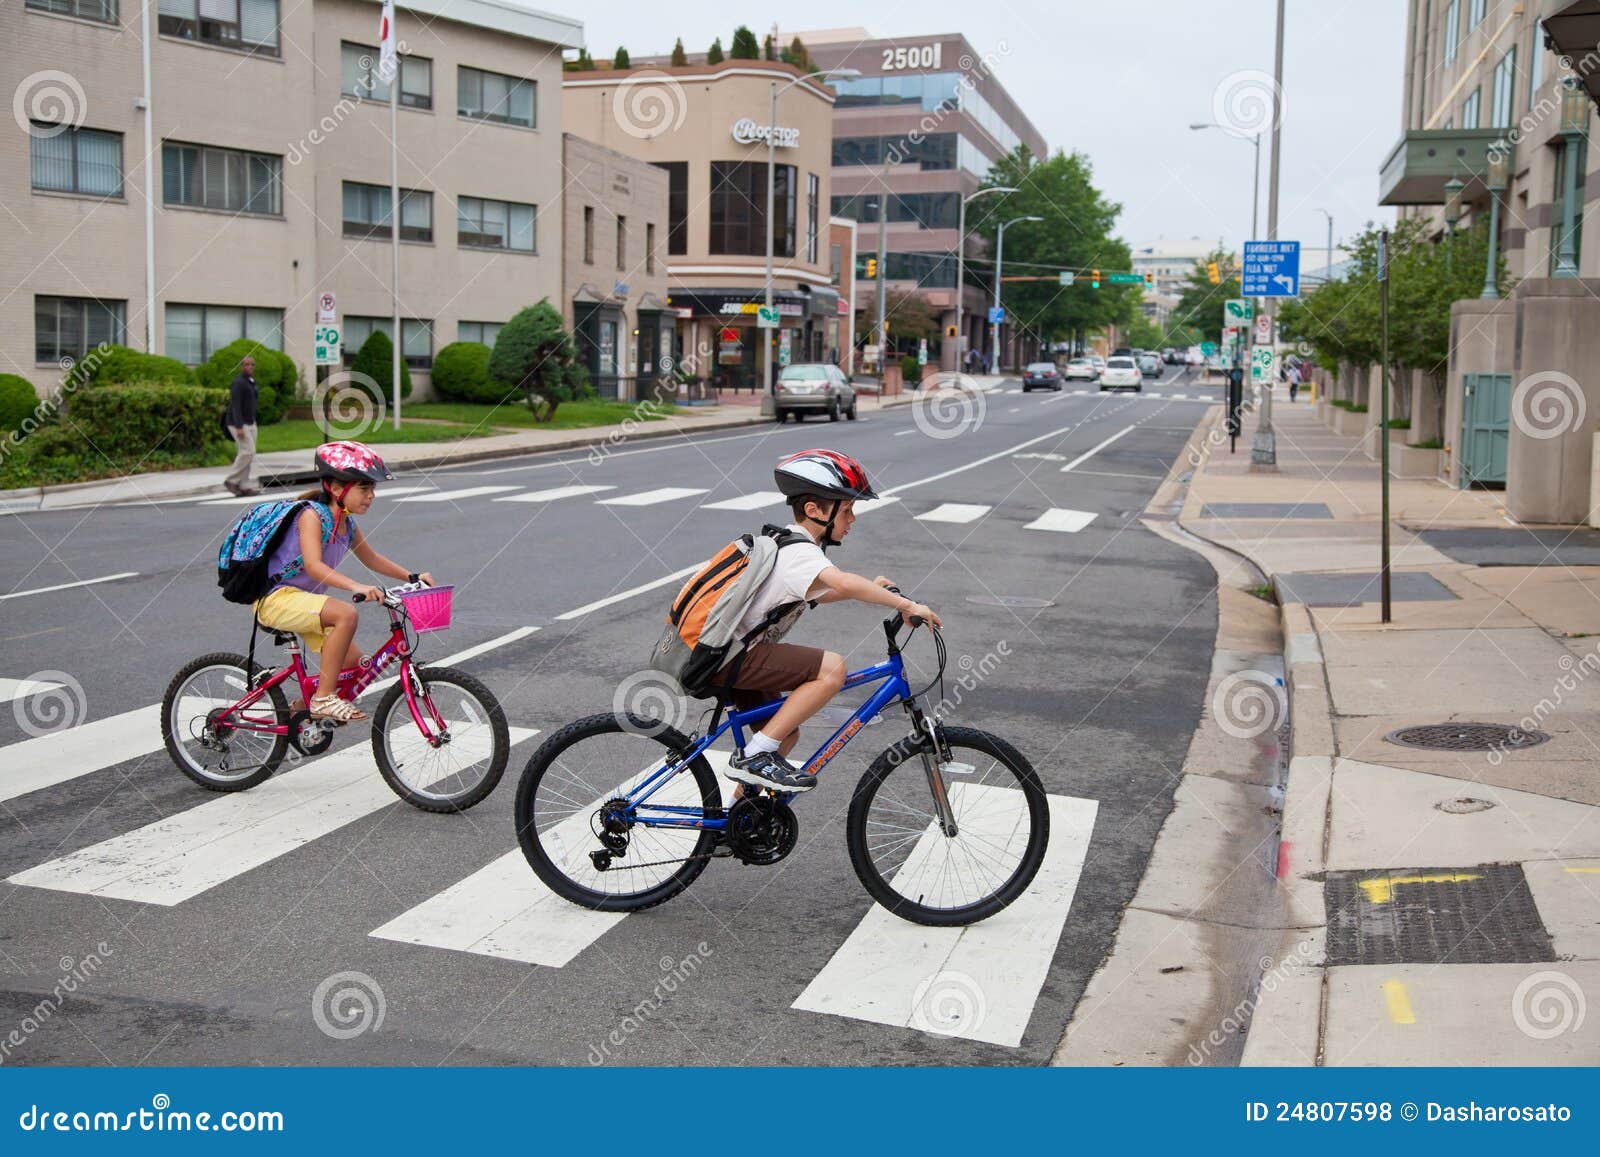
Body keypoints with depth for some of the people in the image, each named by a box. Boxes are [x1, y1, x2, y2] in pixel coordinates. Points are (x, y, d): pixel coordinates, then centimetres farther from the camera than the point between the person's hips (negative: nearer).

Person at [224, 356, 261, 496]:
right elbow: (235, 405, -21)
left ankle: (244, 486, 6)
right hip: (239, 424, -9)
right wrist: (239, 427, -27)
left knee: (245, 454, 6)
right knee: (248, 452, -14)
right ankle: (231, 480, -5)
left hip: (250, 423, 9)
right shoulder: (239, 382, -14)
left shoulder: (251, 382, 15)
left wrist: (253, 422, 18)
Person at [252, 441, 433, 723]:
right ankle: (324, 699, -25)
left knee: (353, 662, -1)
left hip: (304, 600, 9)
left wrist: (412, 577, 13)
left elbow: (372, 559, 24)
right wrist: (356, 586, -45)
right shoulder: (312, 514, -18)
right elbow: (313, 565, -31)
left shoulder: (348, 525, 7)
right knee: (345, 614, -31)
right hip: (276, 598, -9)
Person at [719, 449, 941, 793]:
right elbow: (844, 583, -38)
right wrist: (907, 605, -31)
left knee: (786, 735, 20)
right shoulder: (799, 553, -18)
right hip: (729, 658, -10)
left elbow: (811, 595, 29)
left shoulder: (786, 542, 13)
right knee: (832, 668, -22)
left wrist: (869, 588, 19)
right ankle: (755, 756, -17)